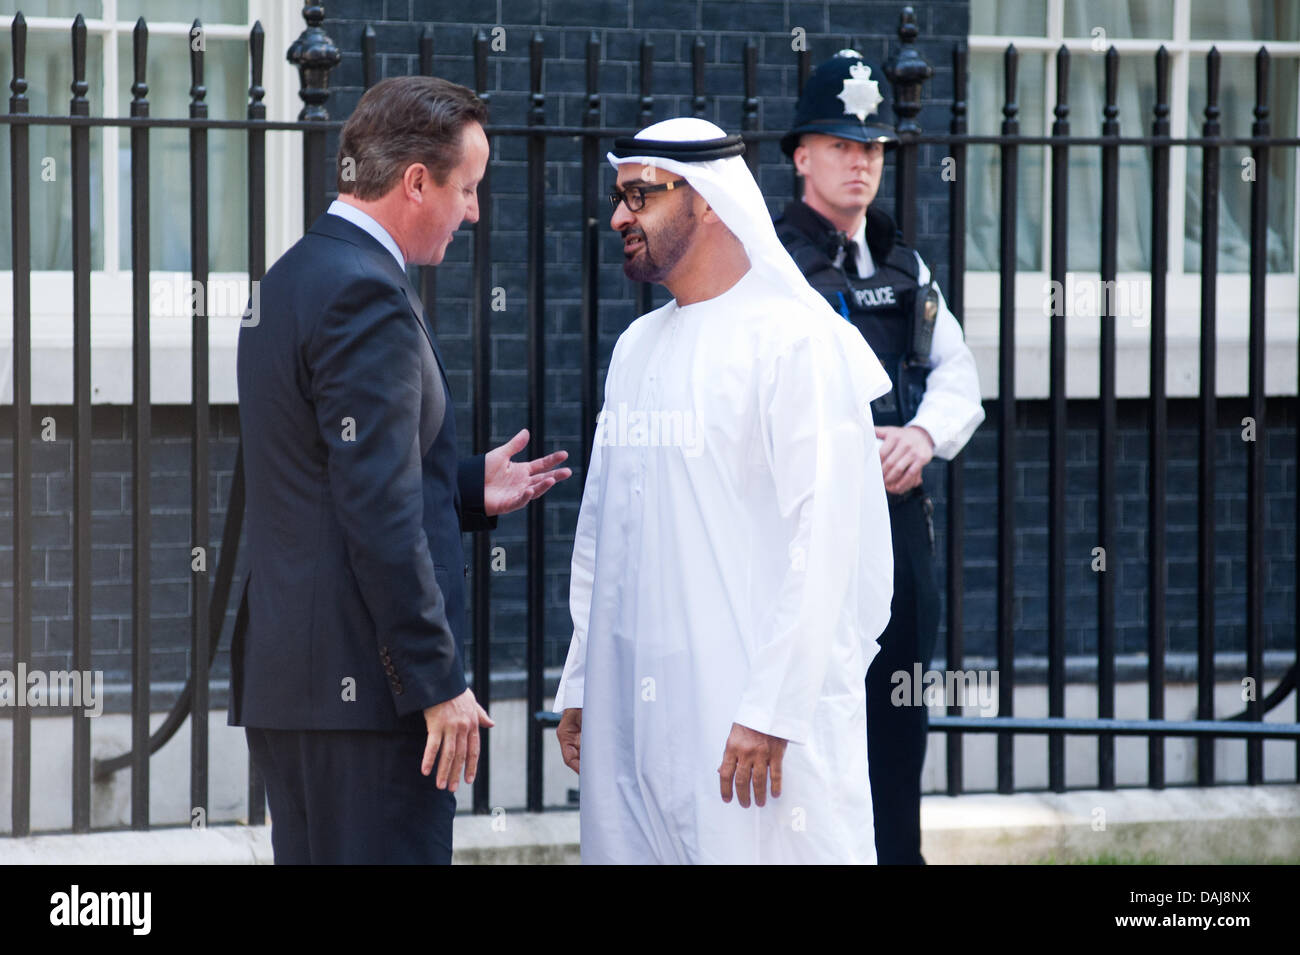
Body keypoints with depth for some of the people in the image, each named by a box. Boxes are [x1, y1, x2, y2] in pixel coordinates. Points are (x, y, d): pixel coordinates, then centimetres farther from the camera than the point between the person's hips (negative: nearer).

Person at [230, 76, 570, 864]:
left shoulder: (292, 280, 16)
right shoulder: (368, 296, -15)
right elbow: (378, 516, -20)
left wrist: (469, 489, 18)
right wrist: (439, 681, -17)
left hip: (285, 676, 10)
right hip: (364, 682, -10)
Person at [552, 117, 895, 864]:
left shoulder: (796, 341, -8)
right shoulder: (637, 347, 17)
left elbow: (824, 539, -15)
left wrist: (772, 710, -20)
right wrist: (579, 685, 15)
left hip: (741, 704, -7)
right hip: (627, 711, 7)